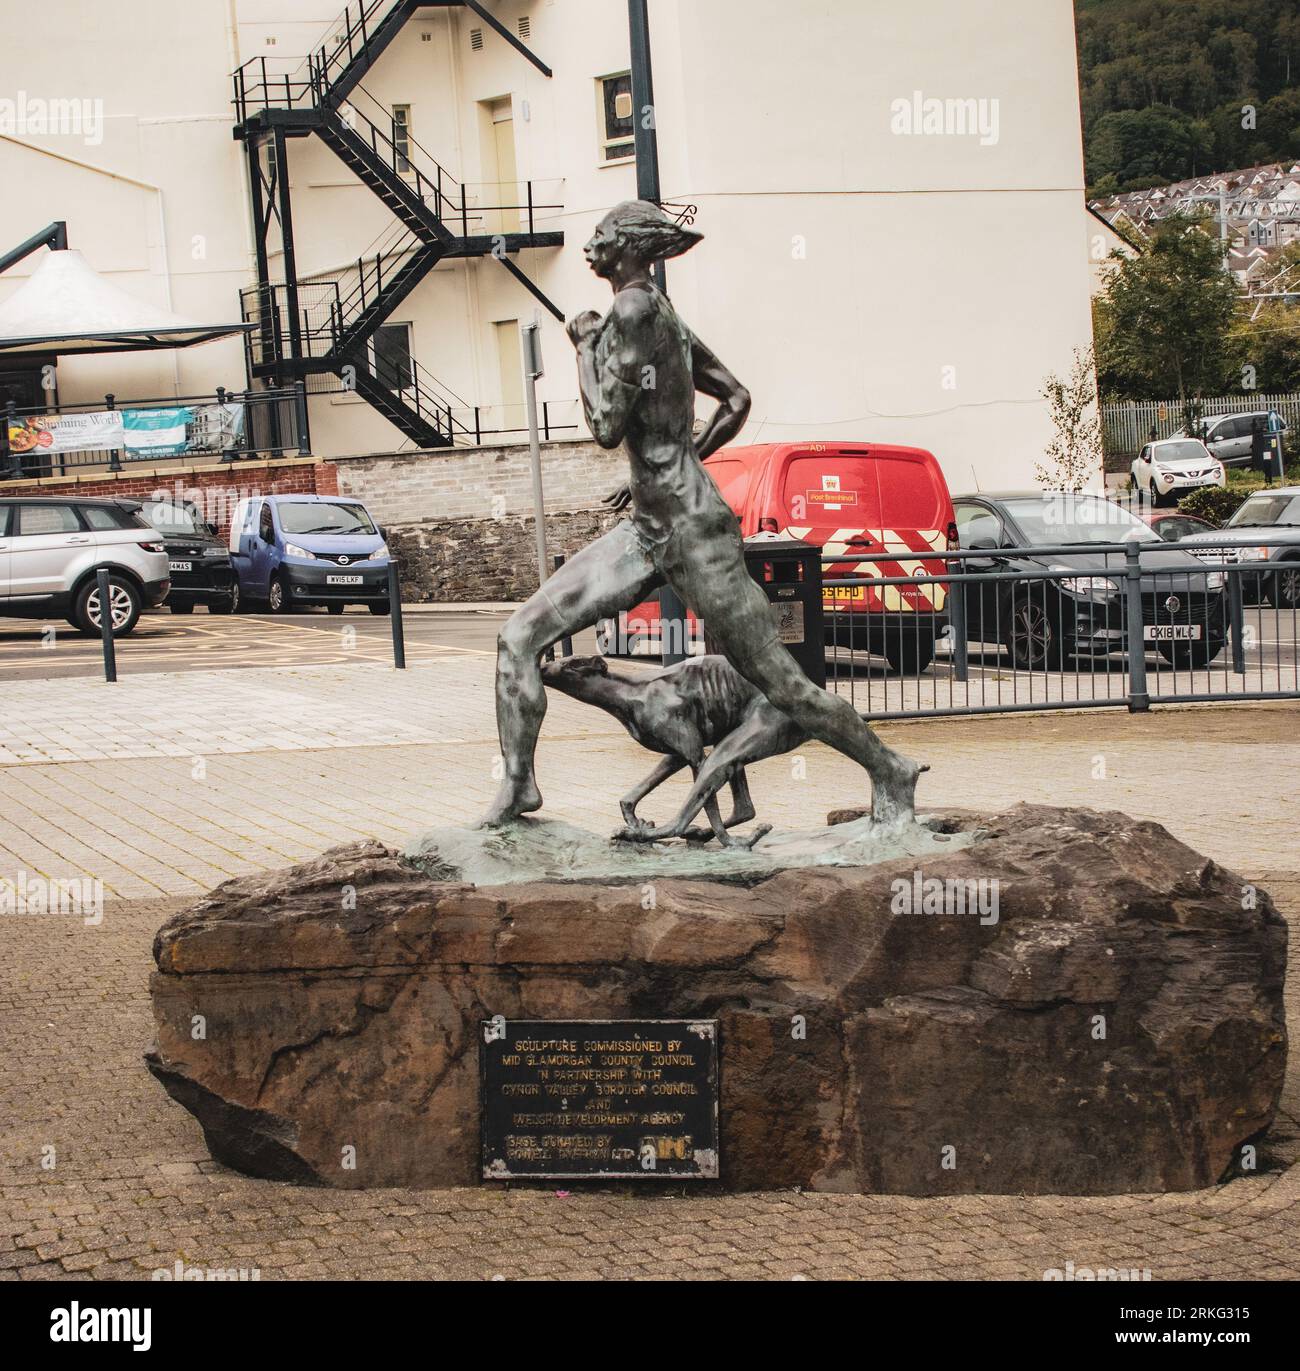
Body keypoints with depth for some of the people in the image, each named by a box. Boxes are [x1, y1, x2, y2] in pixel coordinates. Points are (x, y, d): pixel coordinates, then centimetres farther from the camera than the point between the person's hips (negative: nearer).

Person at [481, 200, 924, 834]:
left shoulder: (633, 307, -14)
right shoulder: (663, 316, 13)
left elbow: (607, 428, -19)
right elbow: (737, 401, 22)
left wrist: (585, 346, -5)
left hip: (695, 533, -10)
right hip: (646, 531, 10)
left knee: (780, 685, 1)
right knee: (519, 636, 0)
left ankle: (890, 772, 17)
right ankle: (517, 784, 5)